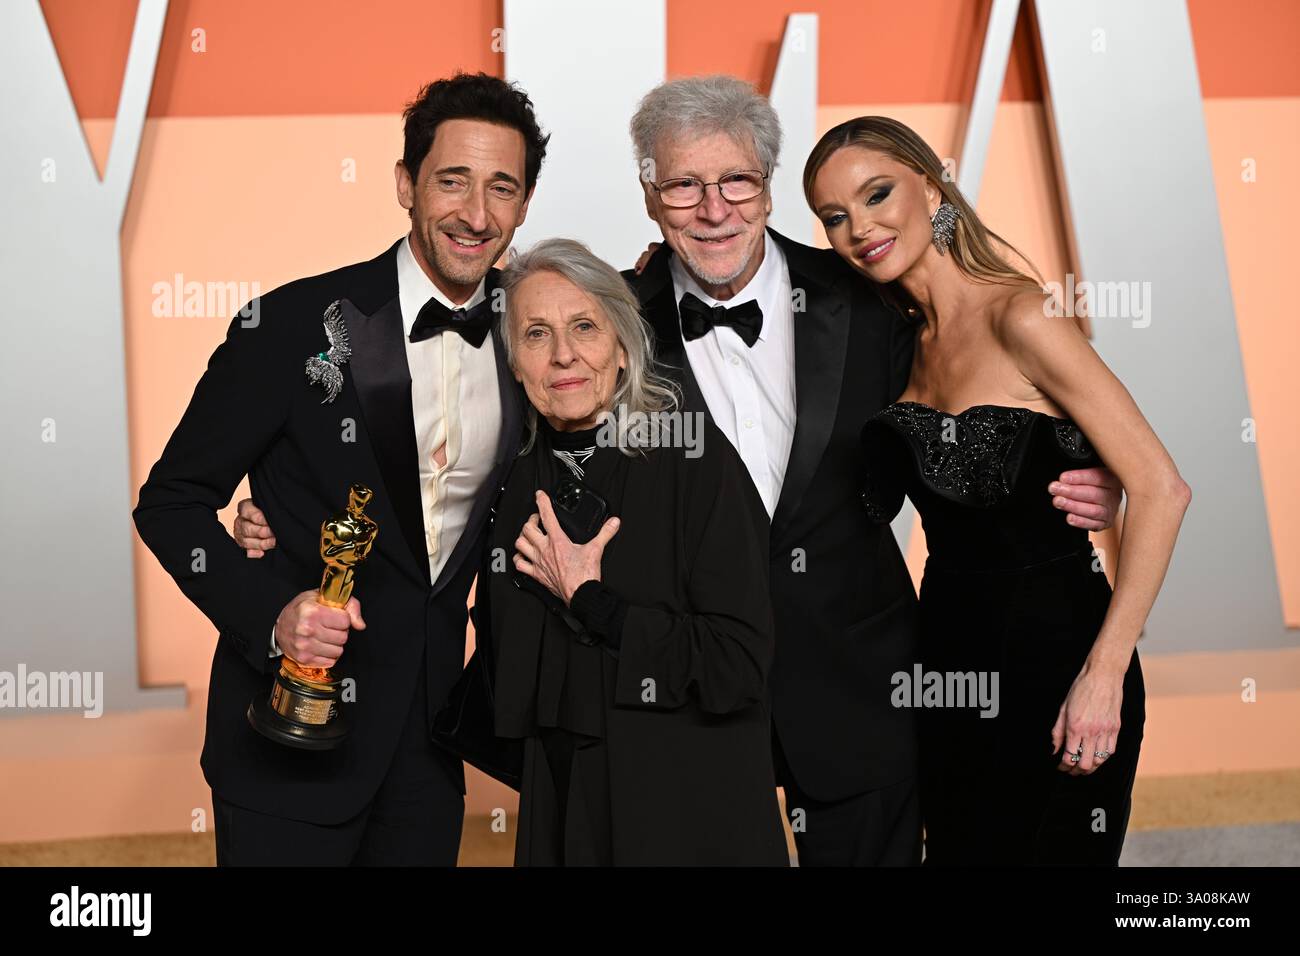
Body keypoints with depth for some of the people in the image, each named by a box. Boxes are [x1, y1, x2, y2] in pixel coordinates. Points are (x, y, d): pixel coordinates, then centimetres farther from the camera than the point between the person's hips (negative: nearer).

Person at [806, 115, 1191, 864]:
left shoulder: (1019, 315, -17)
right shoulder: (914, 341, 7)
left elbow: (1161, 487, -20)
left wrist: (1103, 674, -23)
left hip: (1051, 648, -8)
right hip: (953, 656, 8)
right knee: (958, 848, 19)